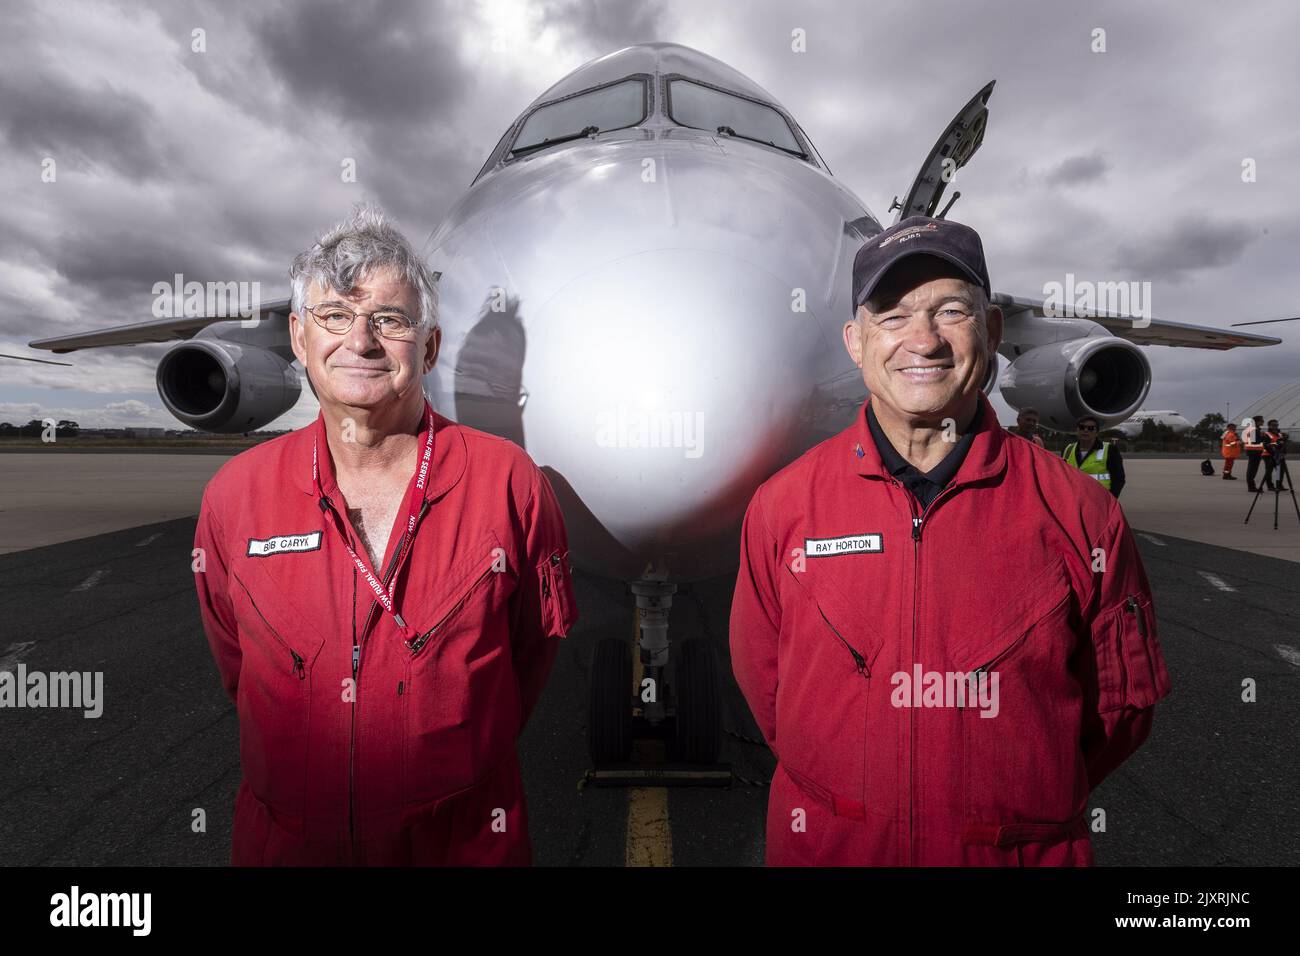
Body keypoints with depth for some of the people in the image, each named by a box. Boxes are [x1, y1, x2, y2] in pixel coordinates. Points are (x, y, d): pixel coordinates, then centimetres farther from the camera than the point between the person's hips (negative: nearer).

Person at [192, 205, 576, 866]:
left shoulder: (508, 483, -15)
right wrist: (308, 758, 7)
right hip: (285, 840, 2)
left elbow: (536, 649, -2)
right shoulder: (234, 494, -8)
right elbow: (233, 663, 6)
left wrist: (460, 756, 2)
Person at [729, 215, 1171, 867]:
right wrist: (844, 788, -2)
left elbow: (1125, 696, 0)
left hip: (1026, 849, 0)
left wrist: (1024, 801, -4)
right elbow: (760, 676, 0)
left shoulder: (1077, 512, -11)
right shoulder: (782, 506, -11)